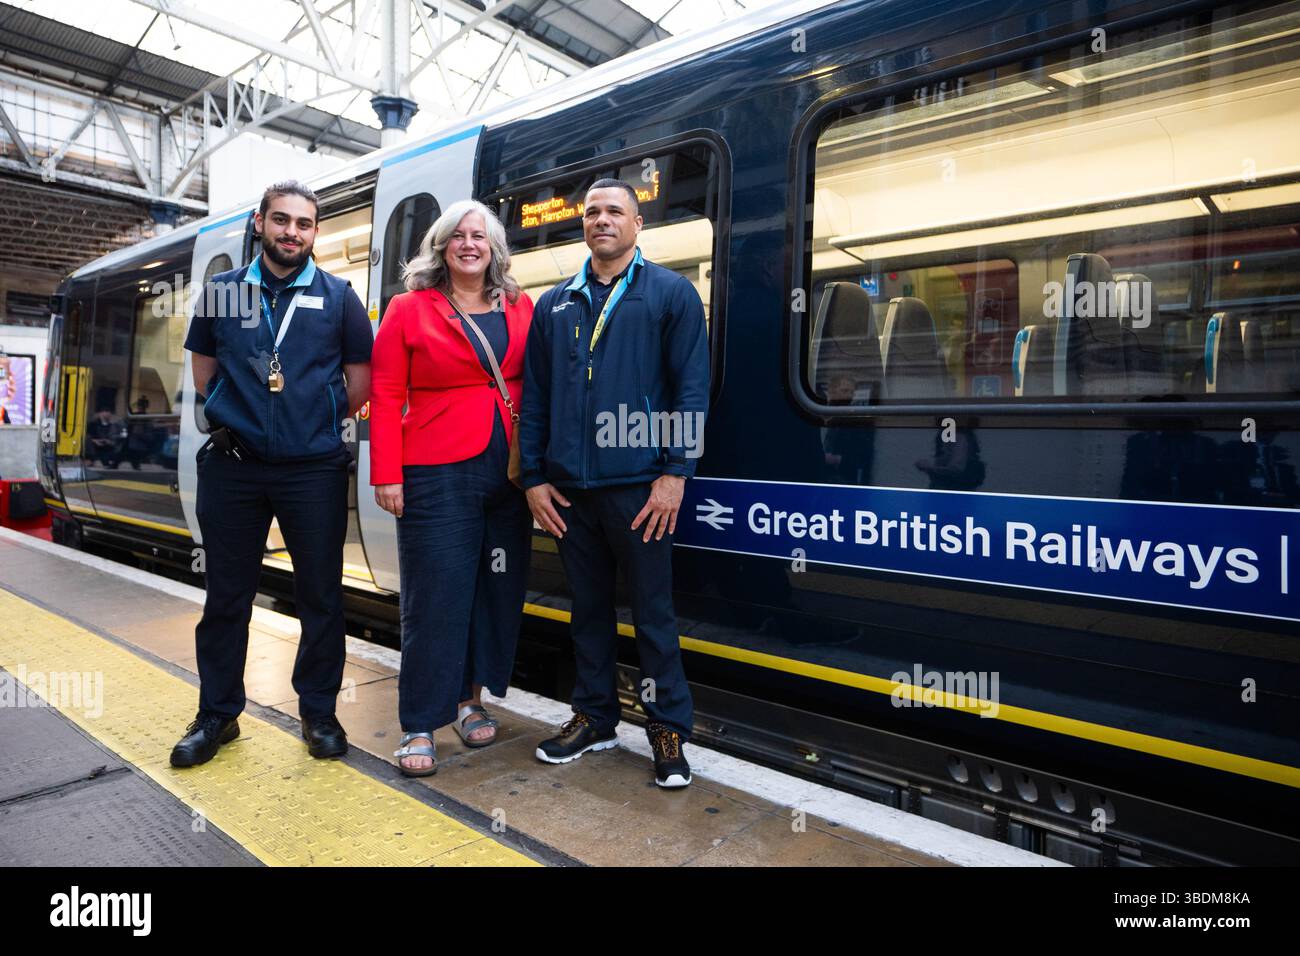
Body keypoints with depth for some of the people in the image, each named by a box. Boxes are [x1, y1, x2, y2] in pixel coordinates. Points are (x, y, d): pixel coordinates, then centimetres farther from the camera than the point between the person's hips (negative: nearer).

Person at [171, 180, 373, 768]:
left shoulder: (337, 296, 4)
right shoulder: (222, 290, 9)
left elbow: (360, 384, 5)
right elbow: (204, 374, 15)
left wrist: (313, 422, 6)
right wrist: (245, 415, 8)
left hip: (314, 468, -1)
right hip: (233, 467, 2)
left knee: (320, 596, 5)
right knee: (226, 596, 10)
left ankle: (318, 713, 20)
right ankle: (217, 715, 25)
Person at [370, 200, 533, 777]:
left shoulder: (520, 310, 10)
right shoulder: (409, 309, 2)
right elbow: (386, 397, -2)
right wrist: (387, 475, -9)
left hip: (509, 474, 4)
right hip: (437, 475, -4)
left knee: (498, 591, 10)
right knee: (436, 599, -1)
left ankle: (470, 700, 28)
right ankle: (419, 728, 13)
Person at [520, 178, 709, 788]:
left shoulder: (670, 293, 2)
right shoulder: (554, 304, 14)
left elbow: (691, 388, -4)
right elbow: (535, 396, 12)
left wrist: (675, 473, -12)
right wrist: (533, 475, 5)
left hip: (638, 486, -4)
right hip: (568, 488, 4)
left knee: (653, 611, 4)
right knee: (588, 607, 15)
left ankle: (668, 730, 18)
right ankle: (594, 717, 30)